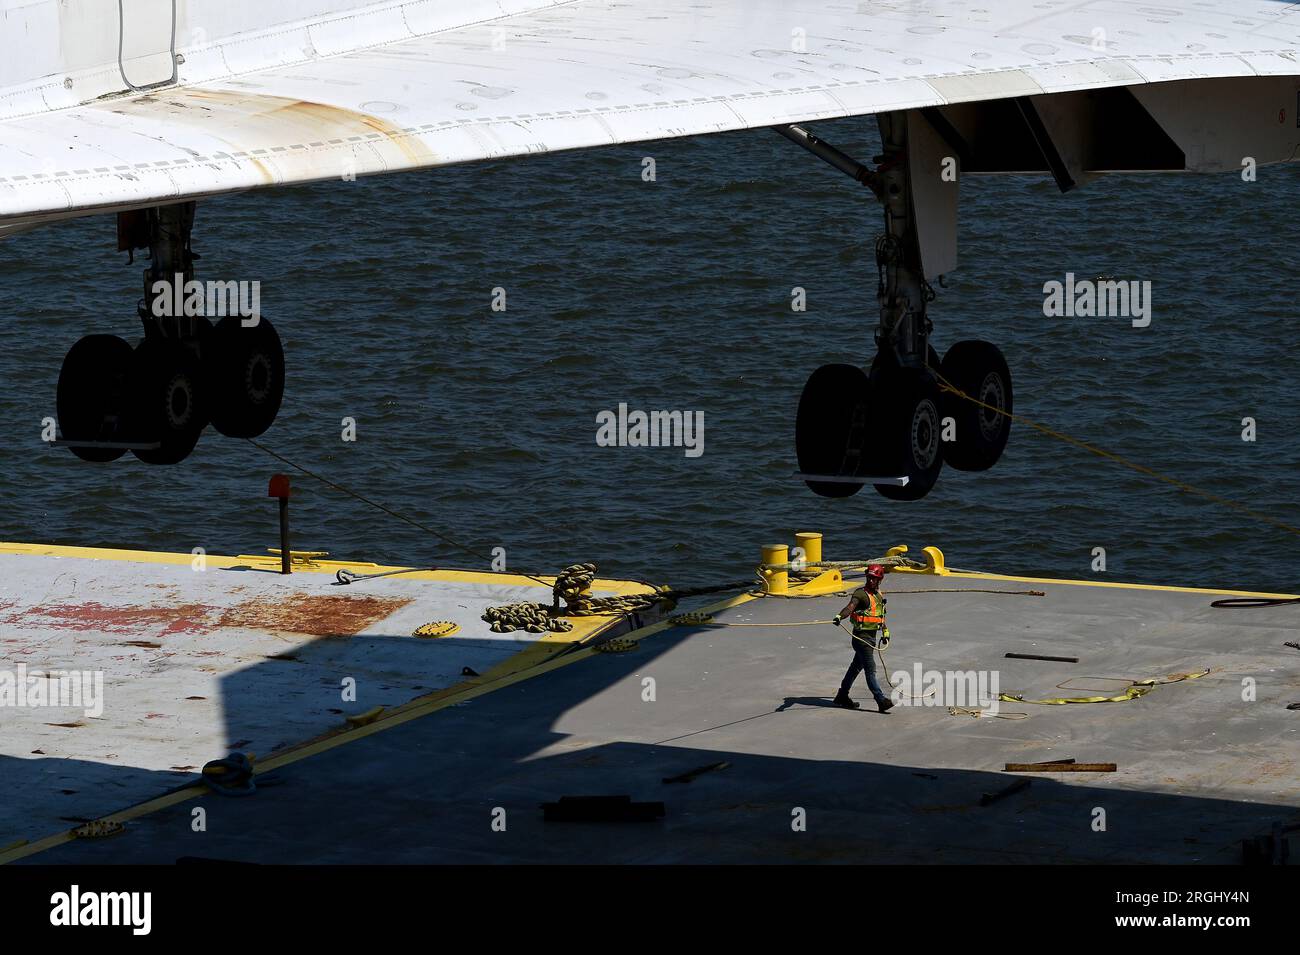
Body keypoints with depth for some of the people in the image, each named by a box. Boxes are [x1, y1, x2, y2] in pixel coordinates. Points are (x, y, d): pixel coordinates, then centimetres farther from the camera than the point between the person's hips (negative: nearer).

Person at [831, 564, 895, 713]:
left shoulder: (879, 595, 13)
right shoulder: (861, 593, -13)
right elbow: (850, 607, -31)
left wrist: (885, 631, 35)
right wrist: (839, 616, -50)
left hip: (872, 636, 9)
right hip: (861, 636, -9)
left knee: (856, 667, 17)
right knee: (870, 669, -10)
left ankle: (842, 696, 28)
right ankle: (881, 701, -13)